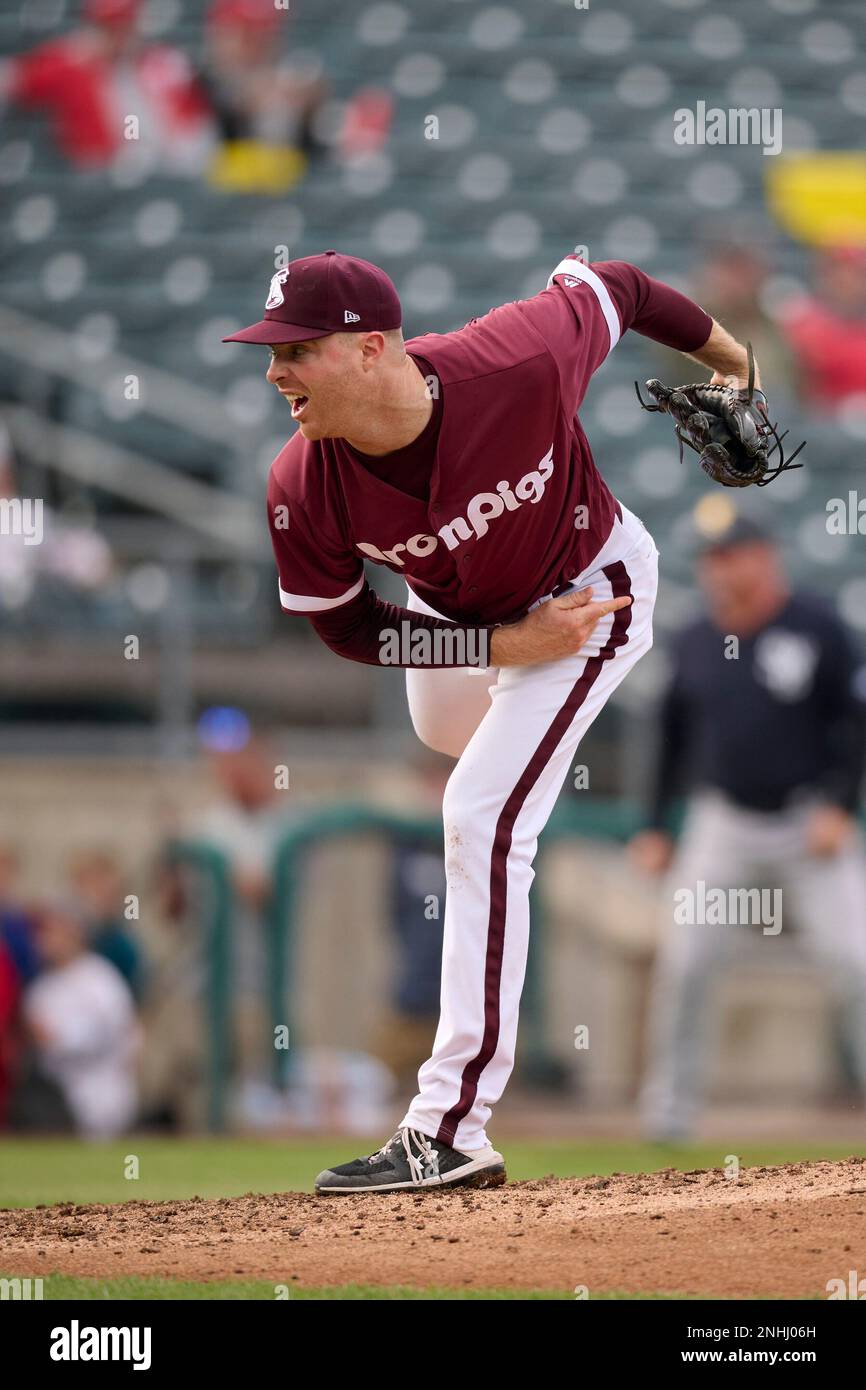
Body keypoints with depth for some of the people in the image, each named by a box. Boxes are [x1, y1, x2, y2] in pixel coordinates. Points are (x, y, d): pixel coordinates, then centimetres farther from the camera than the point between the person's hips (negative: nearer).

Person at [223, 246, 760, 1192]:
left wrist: (729, 357, -1)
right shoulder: (303, 489, -30)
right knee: (445, 729, 35)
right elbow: (346, 628, -14)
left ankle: (449, 1130, -18)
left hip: (591, 587, -5)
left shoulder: (521, 362, -41)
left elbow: (611, 289, -19)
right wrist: (506, 644, -24)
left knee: (483, 816, -18)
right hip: (456, 614, 5)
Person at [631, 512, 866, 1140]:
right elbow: (673, 737, 15)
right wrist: (655, 827, 11)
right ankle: (668, 1112, 6)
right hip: (724, 824, 3)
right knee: (682, 966, -5)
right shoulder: (694, 645, 6)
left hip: (810, 824, -3)